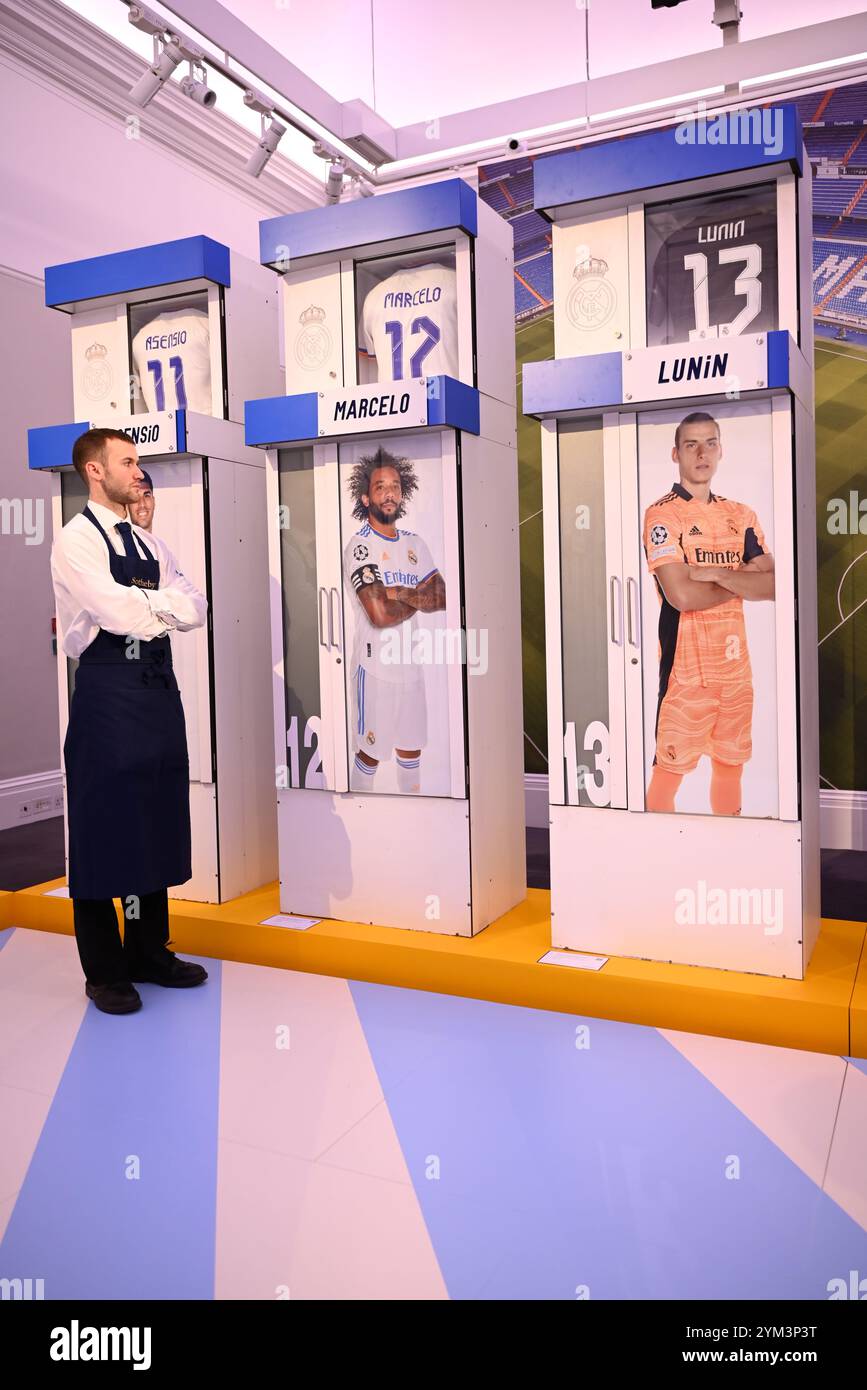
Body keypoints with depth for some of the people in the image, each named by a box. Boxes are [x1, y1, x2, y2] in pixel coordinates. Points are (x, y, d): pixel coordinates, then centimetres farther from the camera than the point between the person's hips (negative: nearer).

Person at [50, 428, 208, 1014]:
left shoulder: (151, 544, 16)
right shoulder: (76, 539, -5)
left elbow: (197, 609, 4)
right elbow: (119, 612, -19)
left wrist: (139, 604, -11)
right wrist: (164, 605, -3)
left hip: (158, 686, 7)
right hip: (108, 689, -7)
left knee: (156, 820, 11)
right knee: (104, 825, 1)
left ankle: (150, 952, 25)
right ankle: (105, 970, 14)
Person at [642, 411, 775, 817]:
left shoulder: (741, 515, 11)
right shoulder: (662, 514, -7)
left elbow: (773, 585, 0)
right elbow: (681, 594, -18)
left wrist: (717, 574, -14)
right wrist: (744, 581, -4)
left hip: (736, 663, 6)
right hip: (686, 666, -6)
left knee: (731, 764, 15)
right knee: (669, 771, -3)